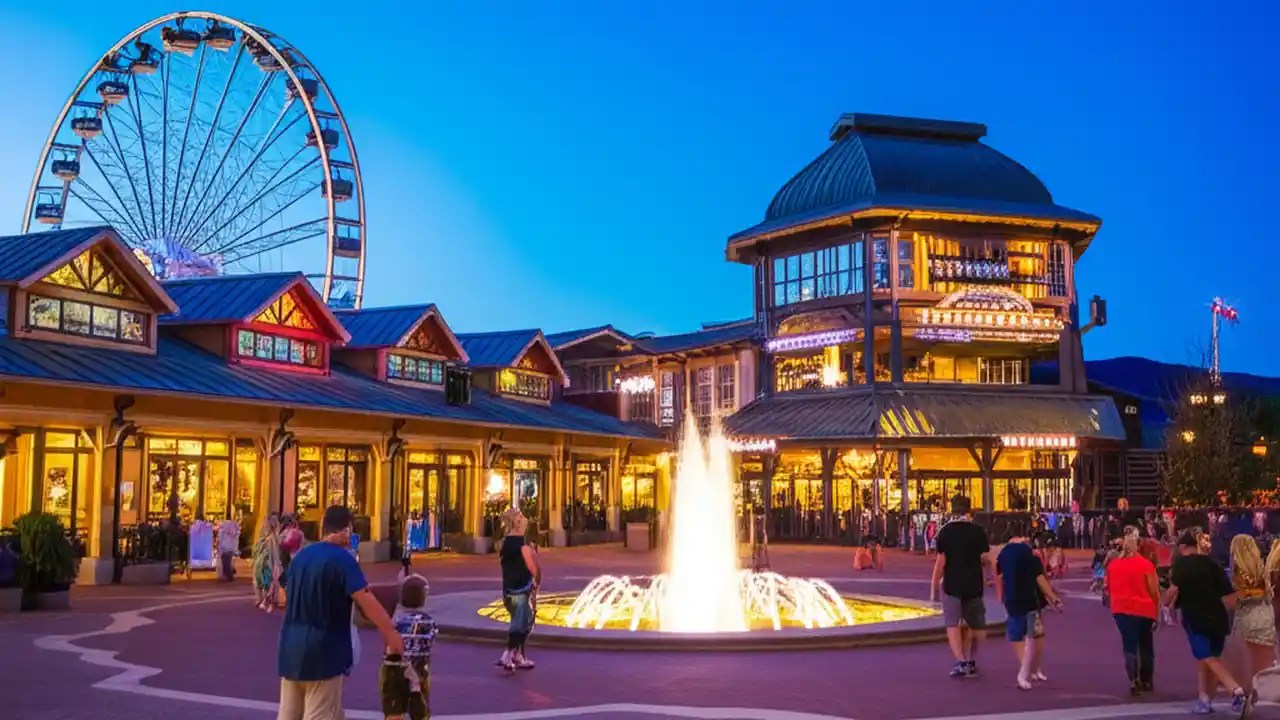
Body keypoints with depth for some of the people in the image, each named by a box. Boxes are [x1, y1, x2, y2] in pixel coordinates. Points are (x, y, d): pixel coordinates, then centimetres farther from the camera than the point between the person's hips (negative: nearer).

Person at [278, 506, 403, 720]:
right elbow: (365, 600, -22)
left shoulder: (301, 556, 10)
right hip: (323, 650, -7)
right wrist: (392, 633, -19)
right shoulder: (342, 559, -14)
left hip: (292, 647, 7)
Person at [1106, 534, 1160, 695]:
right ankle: (1146, 681, 24)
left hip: (1122, 609, 1)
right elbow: (1154, 591, -6)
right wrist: (1157, 612, 3)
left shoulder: (1113, 565, 4)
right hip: (1144, 610, -1)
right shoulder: (1145, 564, -7)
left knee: (1129, 646, 1)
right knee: (1146, 646, 16)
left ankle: (1134, 681, -16)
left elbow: (1109, 587, 15)